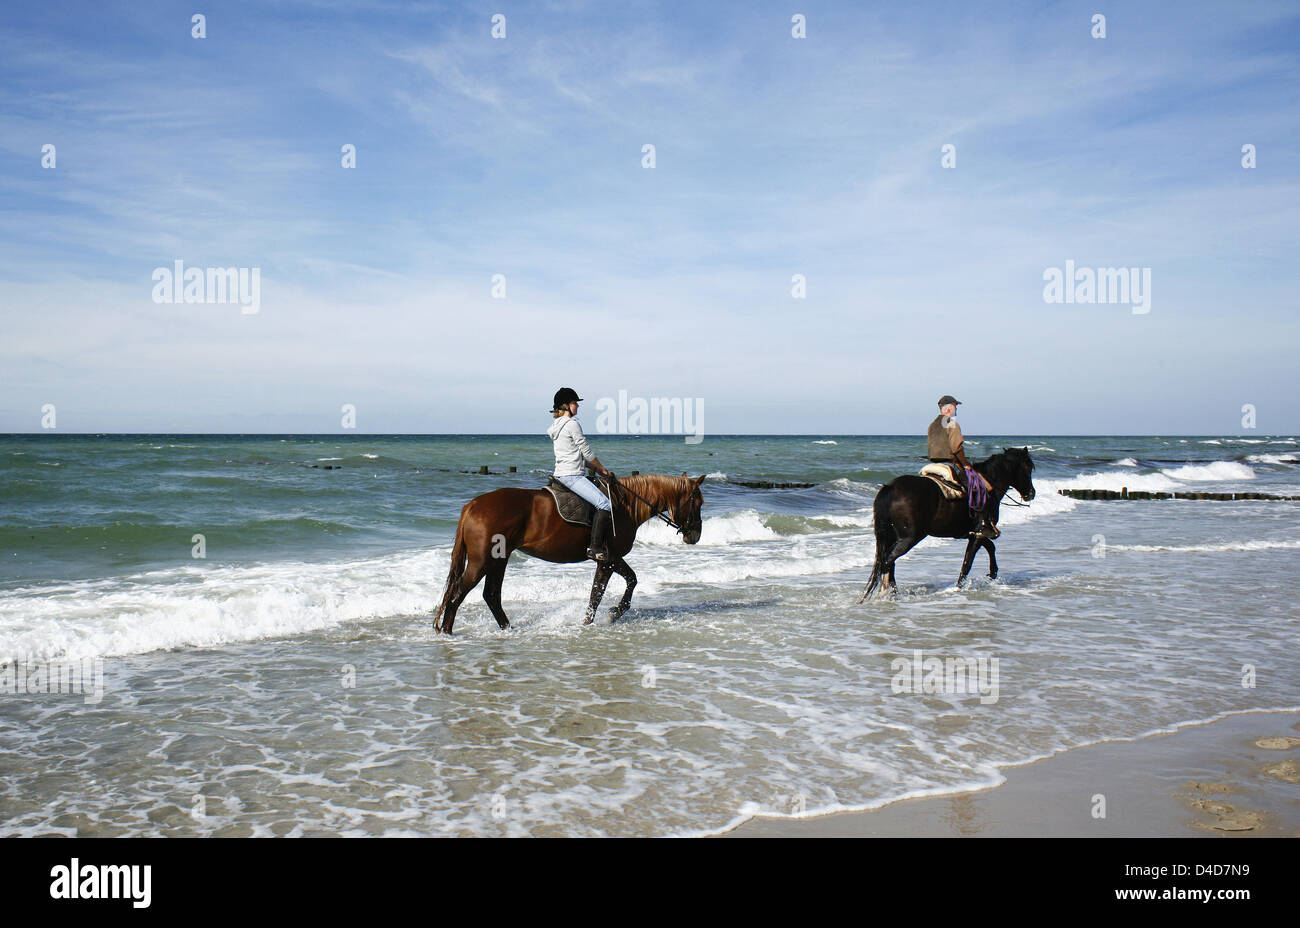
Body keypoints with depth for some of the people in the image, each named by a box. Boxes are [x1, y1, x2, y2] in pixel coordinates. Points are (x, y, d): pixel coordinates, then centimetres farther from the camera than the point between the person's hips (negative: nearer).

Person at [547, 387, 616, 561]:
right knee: (605, 504, -19)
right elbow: (587, 452, -7)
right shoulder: (572, 424, -11)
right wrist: (603, 469, 7)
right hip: (572, 476, -11)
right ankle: (595, 548, -25)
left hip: (561, 475, 11)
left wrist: (596, 468, 20)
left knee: (602, 503, 19)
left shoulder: (557, 426, 19)